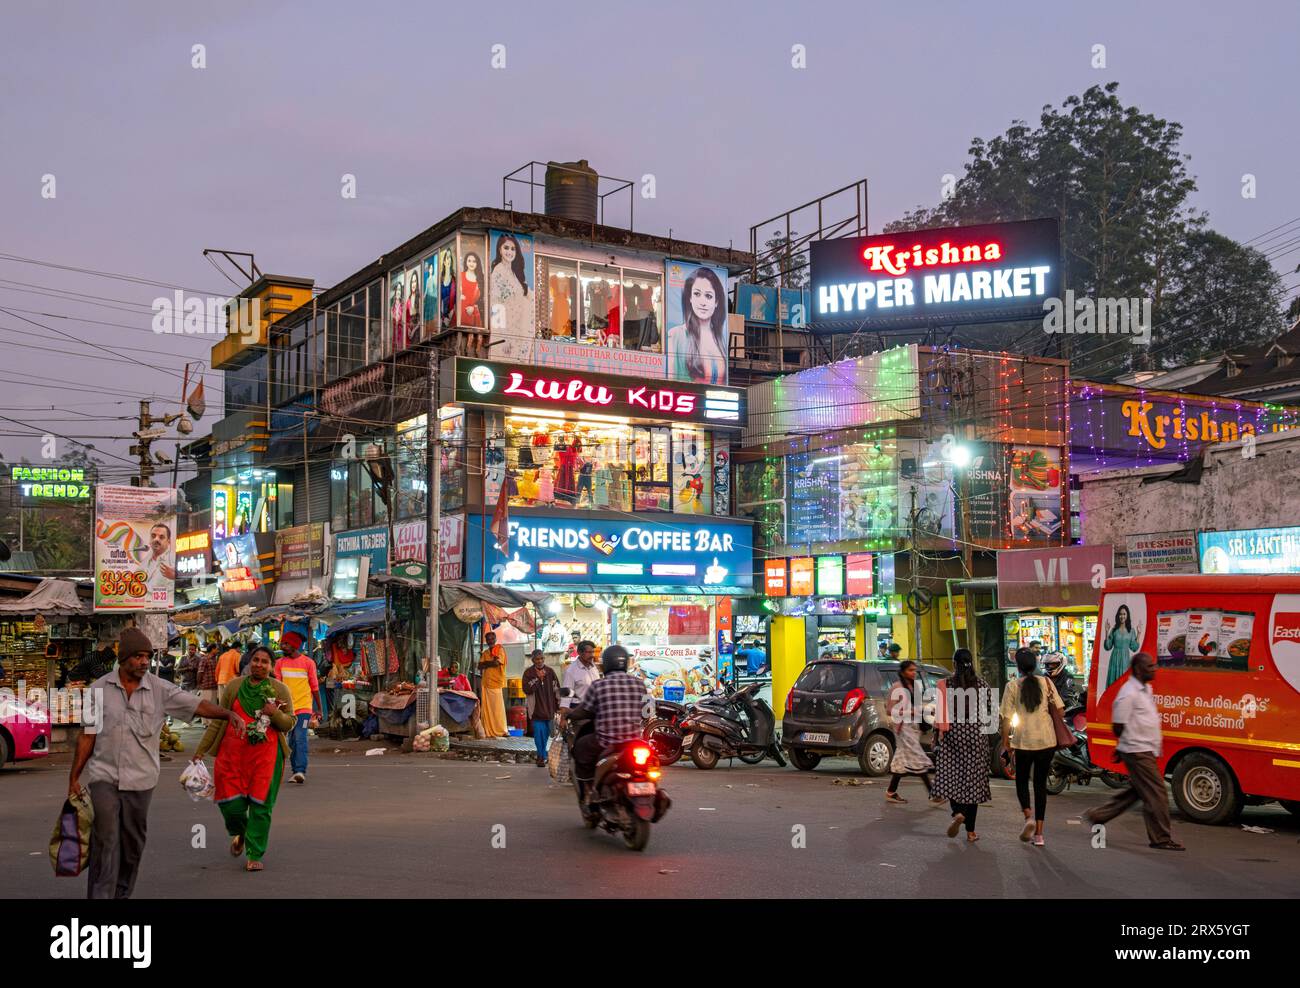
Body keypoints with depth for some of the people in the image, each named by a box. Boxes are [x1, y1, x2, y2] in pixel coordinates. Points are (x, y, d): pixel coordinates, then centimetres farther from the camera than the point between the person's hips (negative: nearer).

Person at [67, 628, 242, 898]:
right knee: (105, 843, -8)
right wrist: (73, 778, 4)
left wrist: (228, 714, -28)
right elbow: (87, 736, 4)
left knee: (133, 845, 11)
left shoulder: (160, 690, -2)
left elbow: (197, 705, -11)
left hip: (140, 780, 2)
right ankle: (100, 897, -5)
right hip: (104, 776, -1)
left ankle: (122, 895, 26)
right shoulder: (99, 688, -1)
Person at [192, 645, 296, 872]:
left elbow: (289, 724, 5)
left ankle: (254, 855, 11)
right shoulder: (234, 686, 8)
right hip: (233, 751, 1)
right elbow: (217, 721, 12)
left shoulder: (280, 690, 6)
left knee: (260, 805, -2)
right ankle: (238, 833, 32)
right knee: (230, 801, -2)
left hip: (266, 753, -1)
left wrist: (274, 713, -15)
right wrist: (200, 750, 9)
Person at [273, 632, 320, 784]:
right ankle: (296, 772, 17)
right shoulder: (280, 663, 7)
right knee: (291, 741, 8)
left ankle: (301, 771, -20)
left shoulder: (308, 662, 1)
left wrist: (319, 708, 6)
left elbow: (314, 687, 5)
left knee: (300, 739, -15)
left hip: (303, 707, -3)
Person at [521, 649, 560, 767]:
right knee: (539, 732, -10)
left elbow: (556, 689, 9)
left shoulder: (550, 671, 5)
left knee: (546, 733, 9)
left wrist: (558, 706, 9)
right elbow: (527, 690, -13)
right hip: (536, 709, -3)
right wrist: (537, 678, -19)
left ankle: (542, 755, 23)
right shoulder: (528, 673, -2)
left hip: (549, 708, 3)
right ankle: (541, 756, 1)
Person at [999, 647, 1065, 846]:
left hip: (1023, 740, -2)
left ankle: (1028, 815, -10)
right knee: (1041, 784, 11)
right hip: (1047, 740, 2)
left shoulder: (1012, 686, -6)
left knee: (1022, 780, 17)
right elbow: (1060, 709, -1)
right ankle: (1038, 833, 8)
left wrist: (1005, 744, 0)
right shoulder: (1046, 682, 1)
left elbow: (1007, 719, -7)